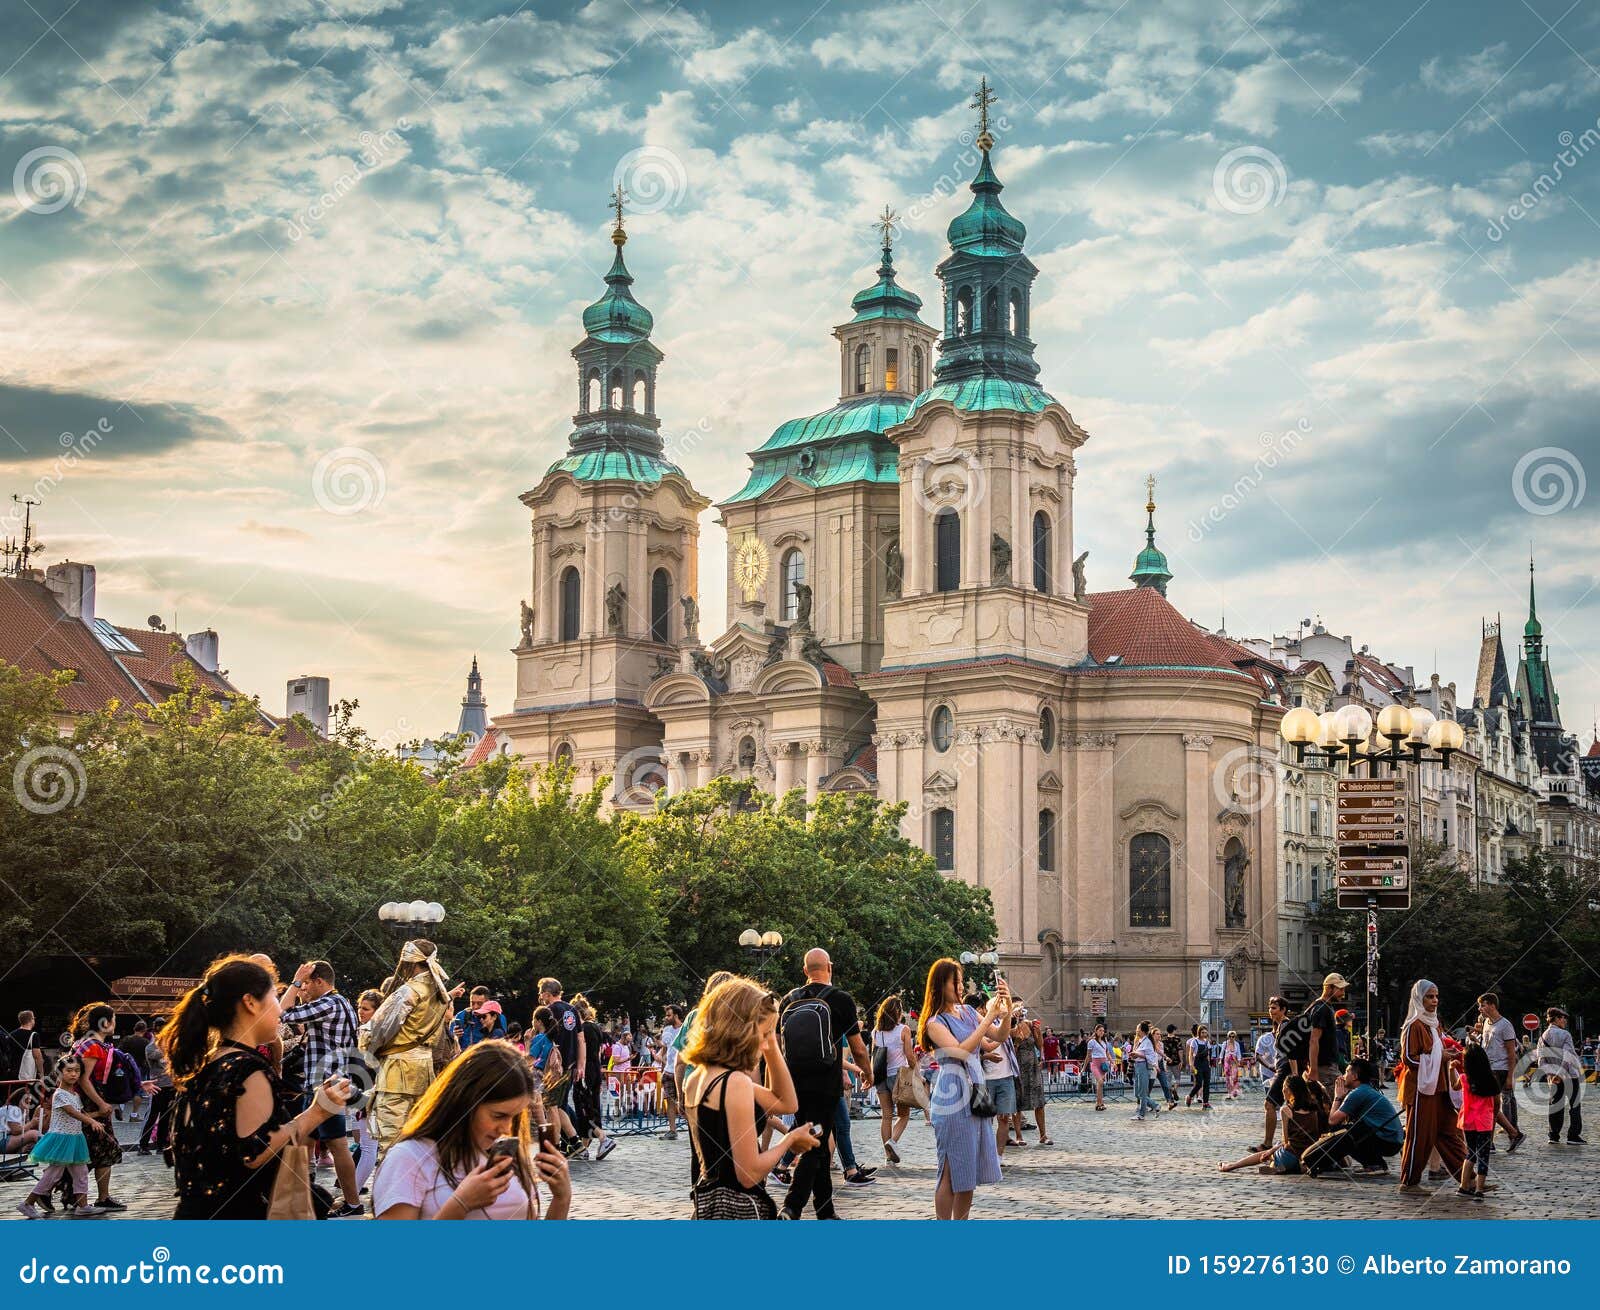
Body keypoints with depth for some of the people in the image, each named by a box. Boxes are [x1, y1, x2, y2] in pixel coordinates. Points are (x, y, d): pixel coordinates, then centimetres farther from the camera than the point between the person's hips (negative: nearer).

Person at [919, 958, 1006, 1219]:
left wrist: (1006, 1010, -9)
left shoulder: (967, 1011, 11)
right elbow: (961, 1050, -21)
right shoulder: (935, 1023, -8)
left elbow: (998, 1036, 9)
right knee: (951, 1171, -5)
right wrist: (989, 1017, -21)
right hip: (952, 1099, -7)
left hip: (974, 1096, 7)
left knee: (971, 1171, 10)